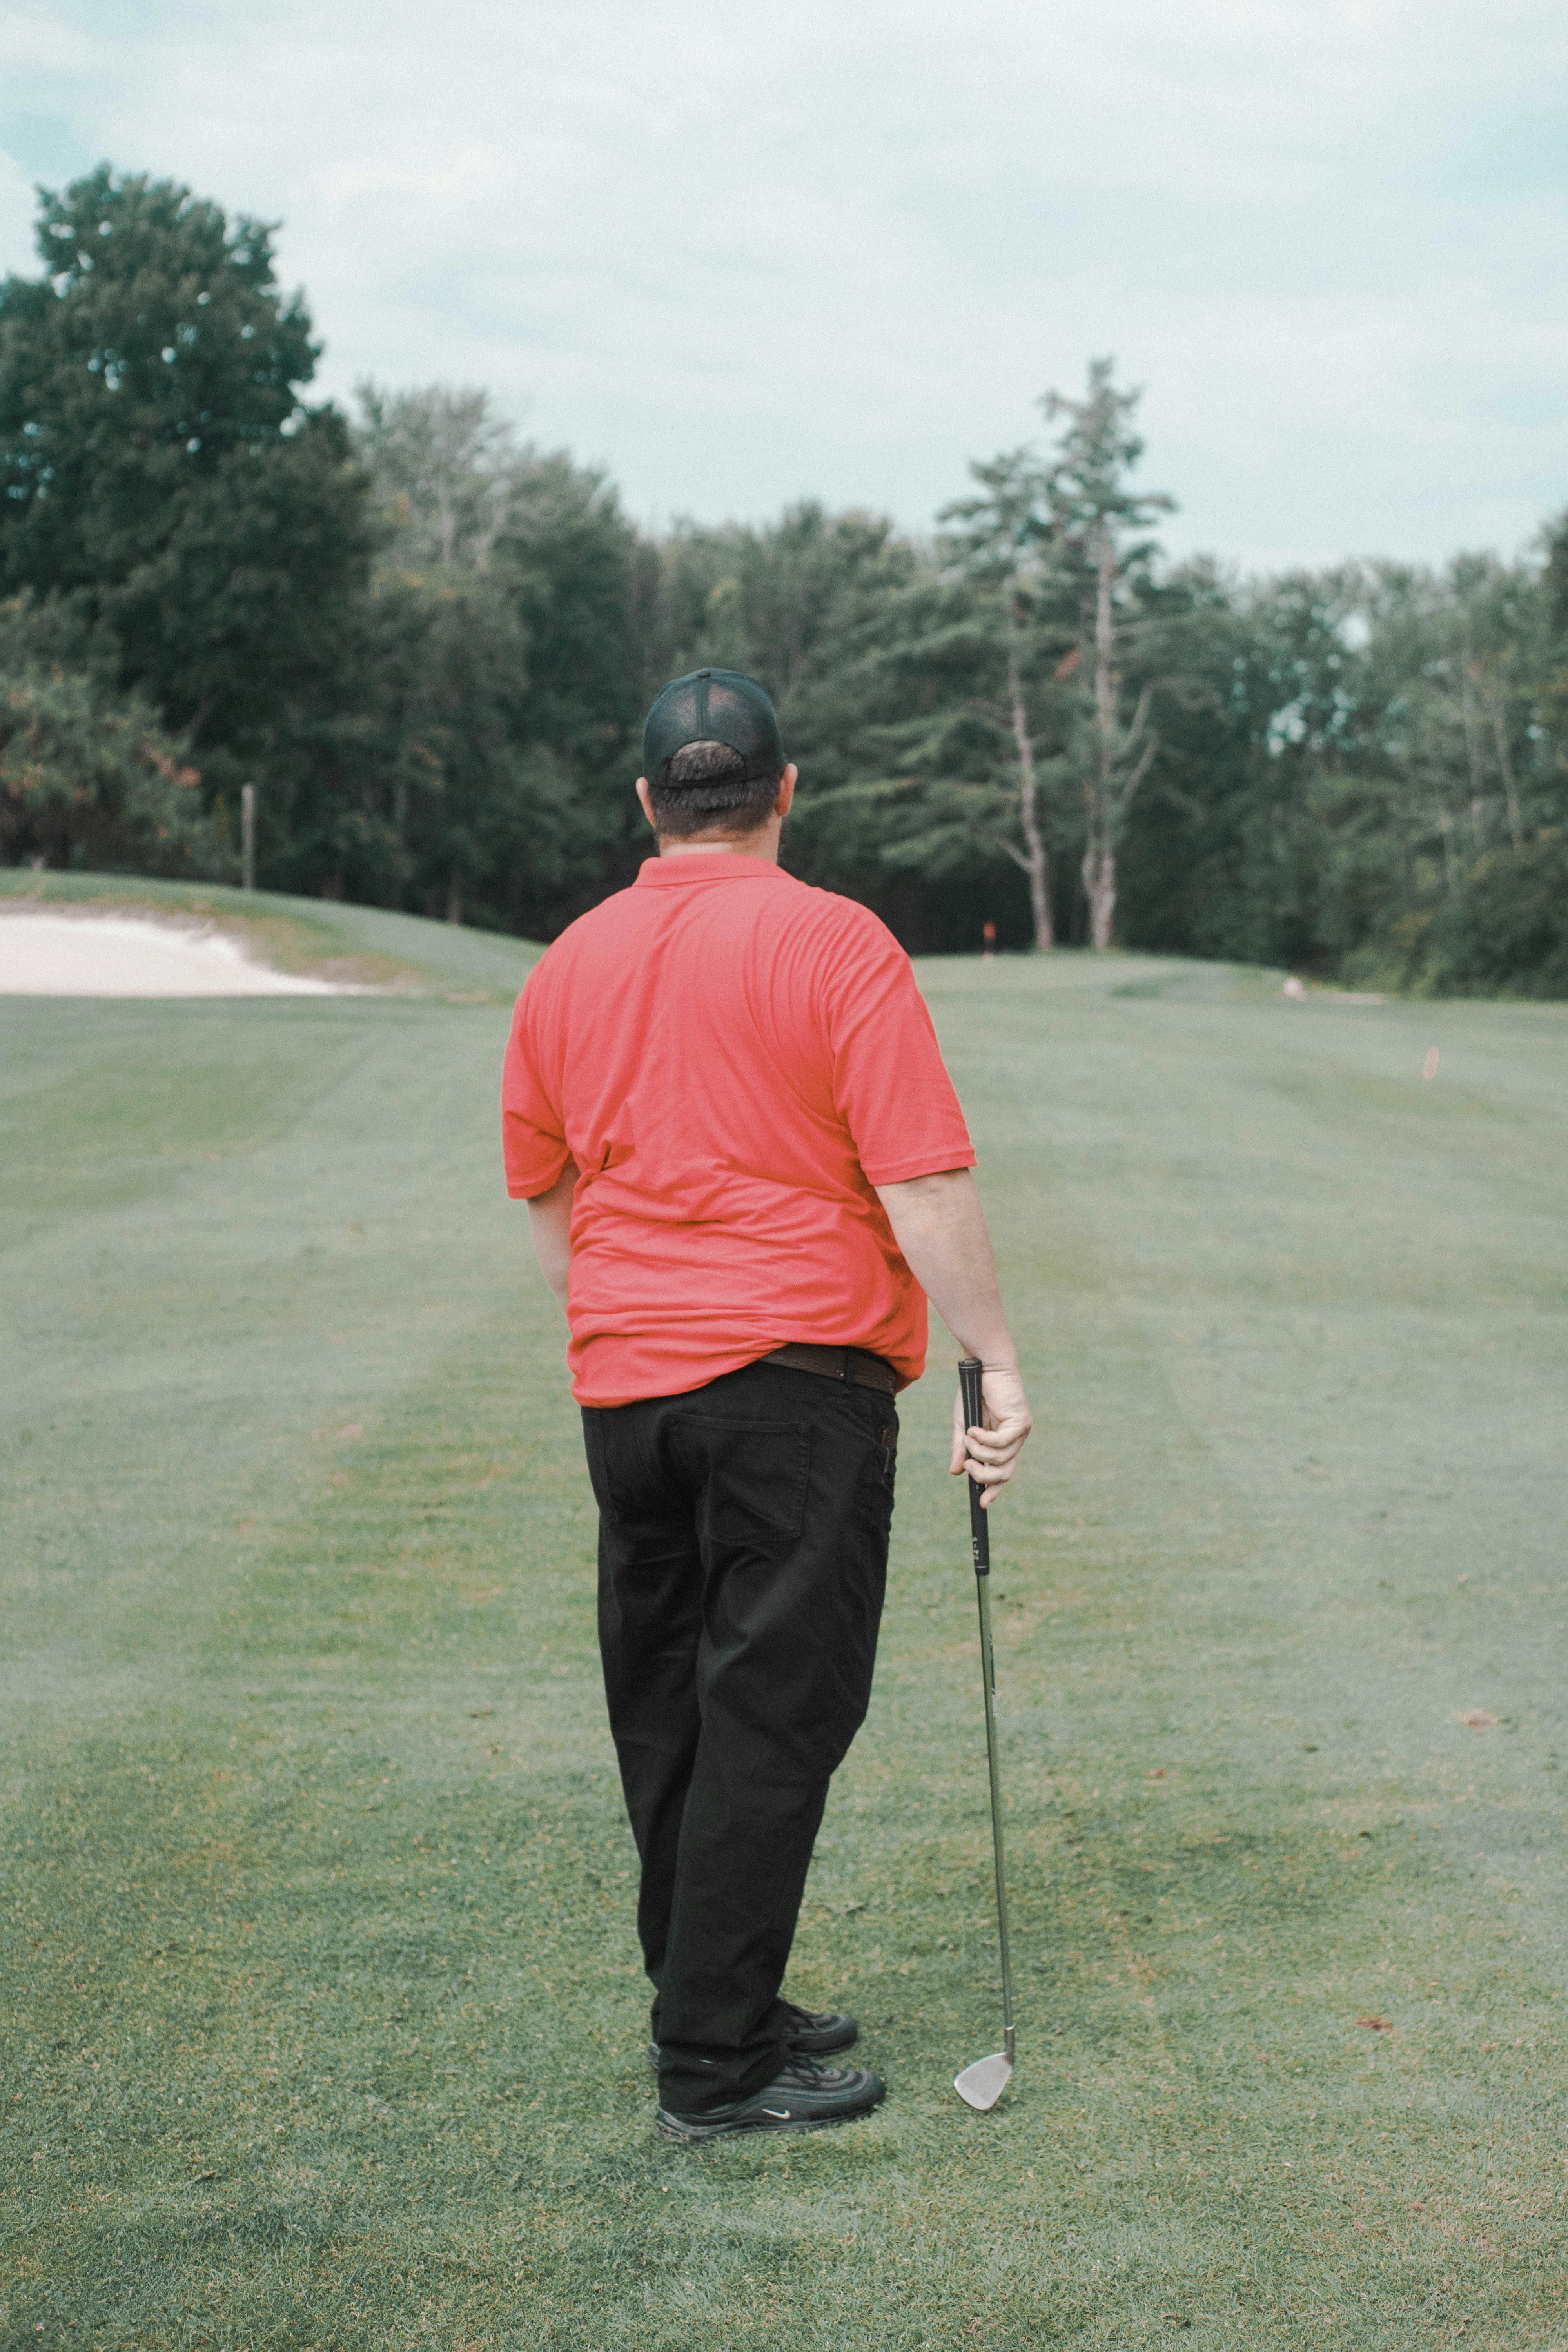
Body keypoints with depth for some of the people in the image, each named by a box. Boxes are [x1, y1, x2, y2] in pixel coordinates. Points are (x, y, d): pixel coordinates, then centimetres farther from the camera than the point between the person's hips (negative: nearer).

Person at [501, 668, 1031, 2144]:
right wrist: (995, 1362, -7)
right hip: (799, 1372, -6)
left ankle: (717, 2010, 25)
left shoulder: (567, 964, 8)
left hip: (623, 1390, 6)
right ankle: (715, 2064, 2)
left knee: (667, 1717, 14)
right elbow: (922, 1186, -13)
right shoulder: (836, 944, -9)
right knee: (773, 1714, -1)